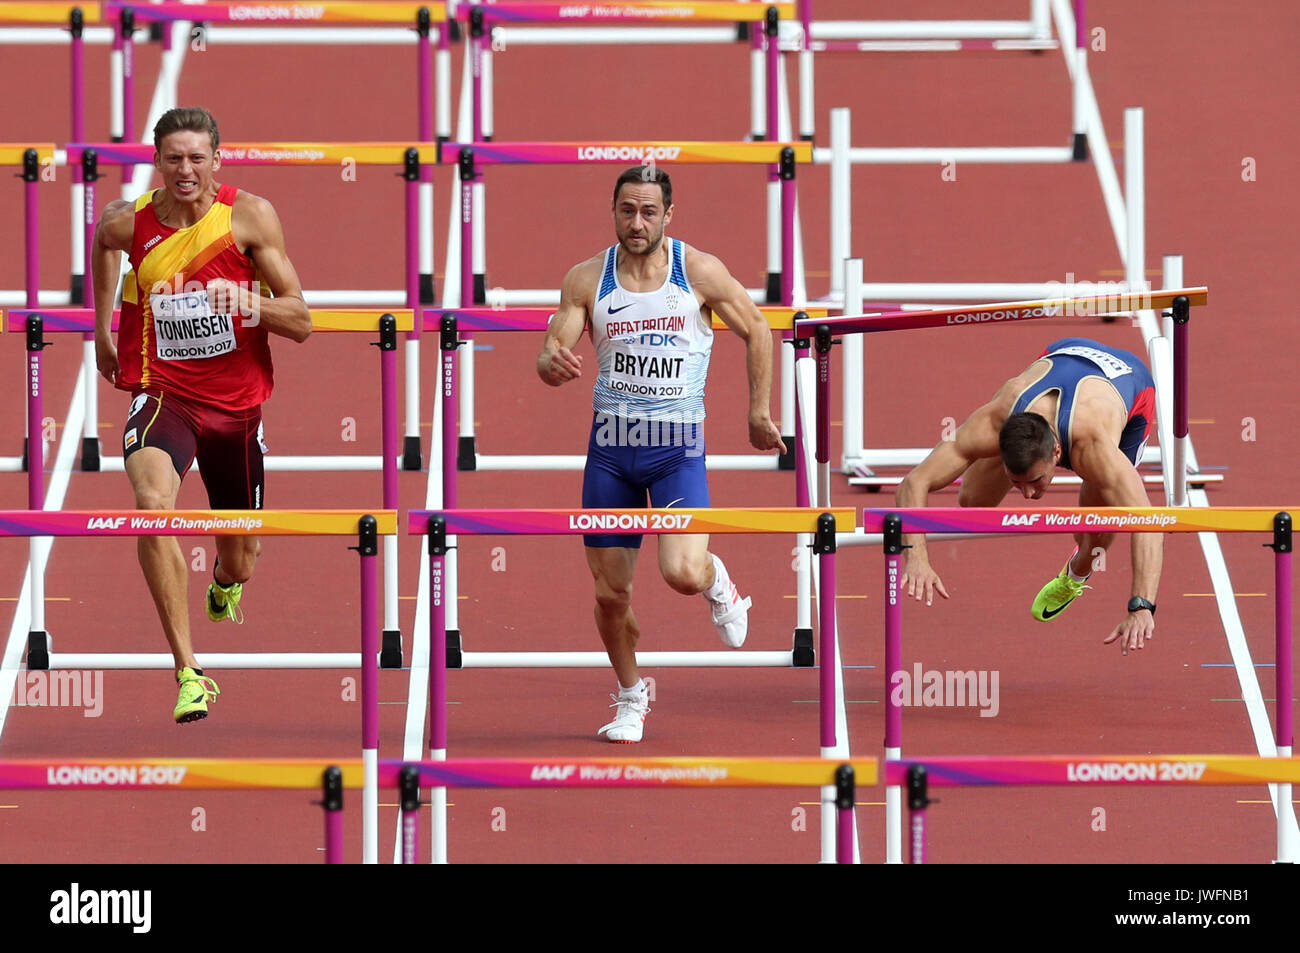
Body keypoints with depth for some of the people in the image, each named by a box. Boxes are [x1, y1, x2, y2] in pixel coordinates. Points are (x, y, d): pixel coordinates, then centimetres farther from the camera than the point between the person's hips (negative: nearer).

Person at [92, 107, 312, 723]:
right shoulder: (127, 223, -7)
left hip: (237, 401, 1)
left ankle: (223, 587, 57)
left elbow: (301, 323, -9)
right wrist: (102, 329, 25)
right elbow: (103, 240, 22)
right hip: (163, 390, -1)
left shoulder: (250, 216, -10)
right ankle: (189, 674, -31)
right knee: (152, 503, -33)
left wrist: (249, 303, -28)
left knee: (240, 563, 15)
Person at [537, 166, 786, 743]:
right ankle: (630, 697, 28)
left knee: (683, 574, -23)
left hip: (679, 444, -2)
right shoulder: (586, 280, -1)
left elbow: (755, 331, 8)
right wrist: (553, 364, -27)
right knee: (610, 593, 4)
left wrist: (759, 413, 10)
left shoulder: (700, 272, -6)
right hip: (610, 446, 2)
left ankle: (717, 581, 14)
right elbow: (551, 356, -2)